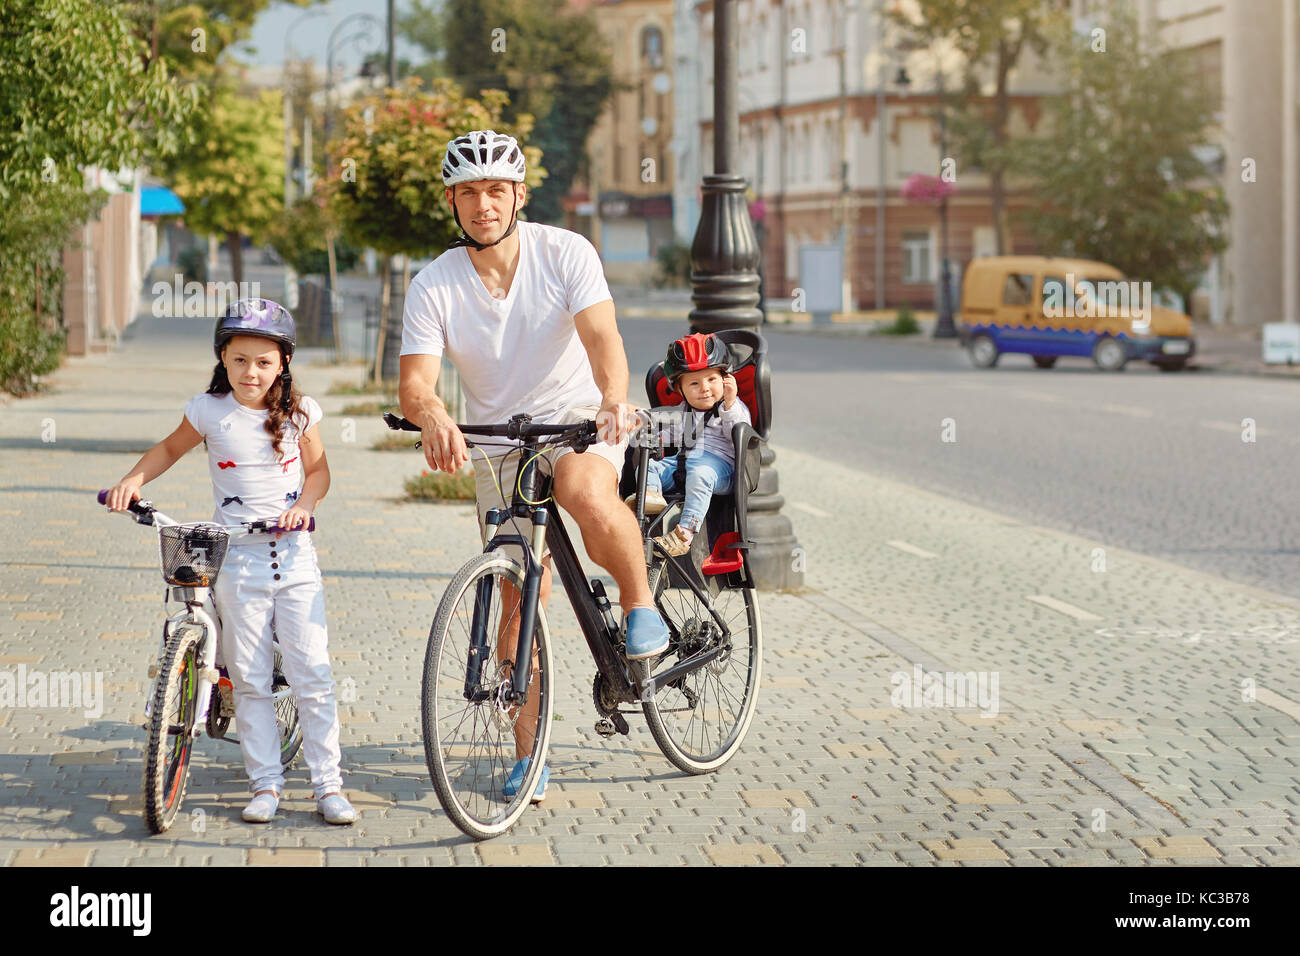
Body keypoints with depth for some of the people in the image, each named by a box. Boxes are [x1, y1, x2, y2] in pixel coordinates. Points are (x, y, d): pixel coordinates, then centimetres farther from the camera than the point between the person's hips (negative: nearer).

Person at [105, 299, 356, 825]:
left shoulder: (300, 411, 0)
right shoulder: (209, 411, -1)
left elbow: (318, 469, 9)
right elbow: (171, 448, 14)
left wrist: (303, 505, -10)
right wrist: (133, 480, -1)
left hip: (293, 552, 0)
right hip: (236, 559, 0)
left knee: (312, 674, -2)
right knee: (249, 679, 2)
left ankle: (328, 783, 4)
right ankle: (266, 782, 11)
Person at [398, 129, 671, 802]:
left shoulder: (565, 252, -12)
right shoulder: (433, 286, -9)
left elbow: (601, 335, -25)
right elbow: (414, 380, -18)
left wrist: (613, 398, -46)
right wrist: (432, 416, -43)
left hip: (579, 419, -2)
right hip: (497, 443, 2)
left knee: (587, 495, -37)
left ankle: (640, 606, -11)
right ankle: (529, 752, 14)